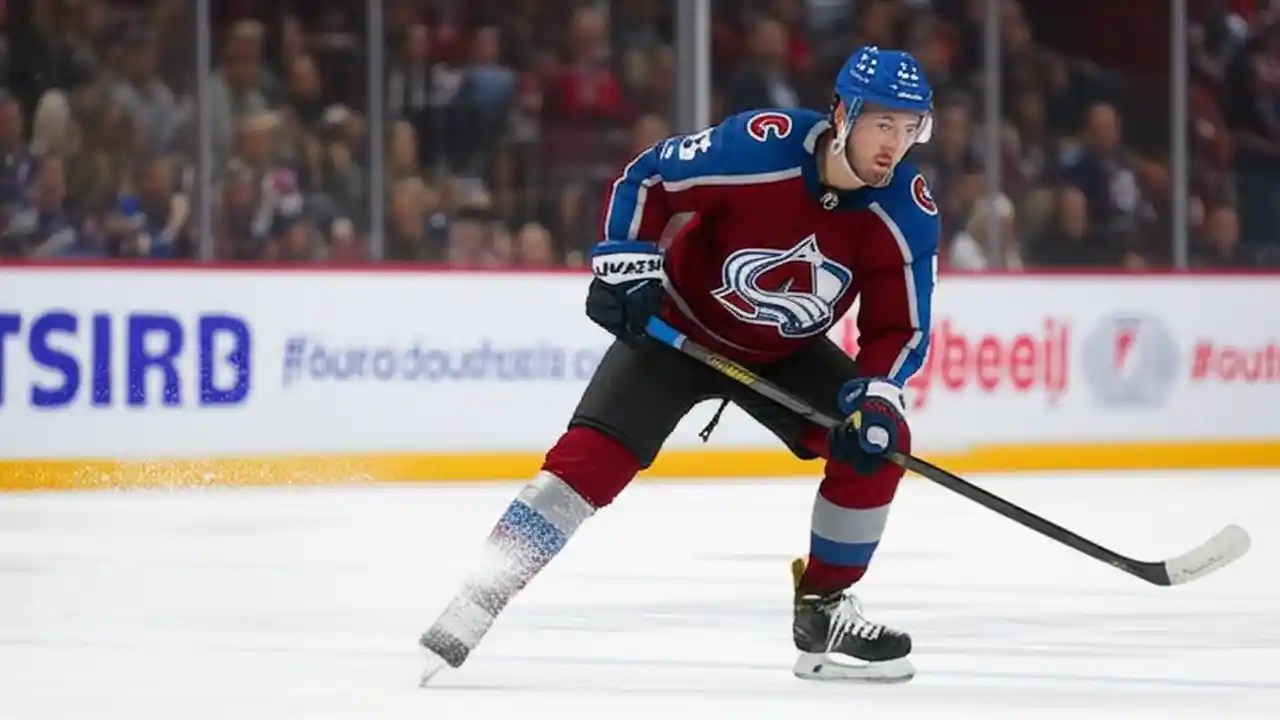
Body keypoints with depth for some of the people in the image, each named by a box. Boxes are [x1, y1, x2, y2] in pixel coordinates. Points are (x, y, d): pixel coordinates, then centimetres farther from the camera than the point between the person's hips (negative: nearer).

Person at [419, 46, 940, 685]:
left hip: (785, 354, 4)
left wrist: (875, 397, -27)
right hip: (678, 323, -4)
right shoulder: (757, 147, -29)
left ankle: (823, 612, 3)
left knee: (878, 444, -14)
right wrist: (624, 266, -20)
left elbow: (900, 330, -10)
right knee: (591, 457, -18)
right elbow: (646, 178, -14)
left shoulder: (907, 214, -19)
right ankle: (466, 615, -17)